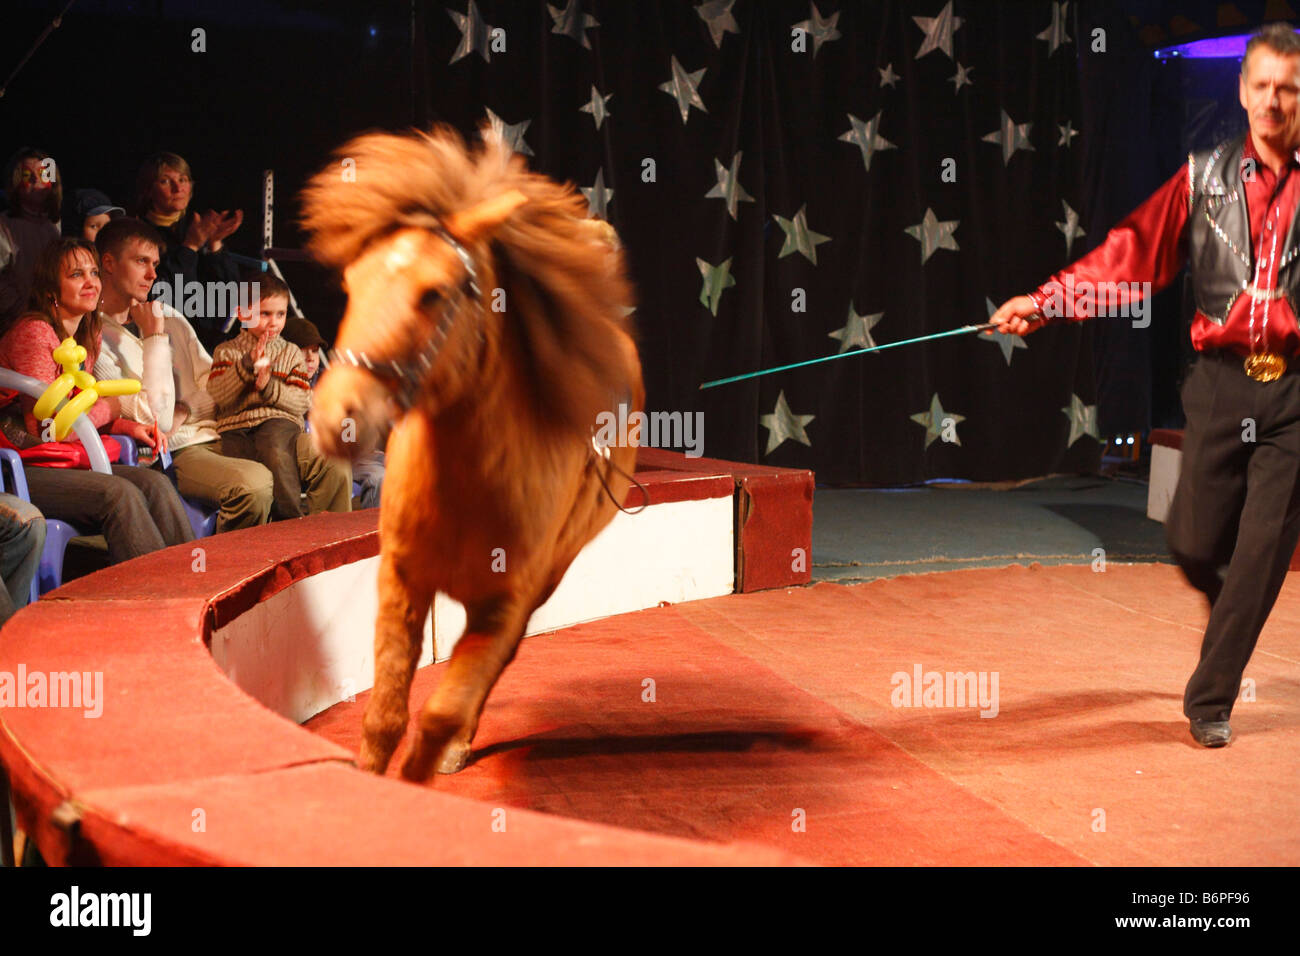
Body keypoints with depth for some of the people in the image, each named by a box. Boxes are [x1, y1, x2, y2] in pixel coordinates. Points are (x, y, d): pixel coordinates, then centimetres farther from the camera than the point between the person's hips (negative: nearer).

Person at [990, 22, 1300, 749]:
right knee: (1195, 543, 4)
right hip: (1222, 383, 2)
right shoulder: (1205, 178, 7)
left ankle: (1211, 698, 12)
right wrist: (1045, 302, -7)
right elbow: (1129, 255, 2)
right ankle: (1232, 613, 39)